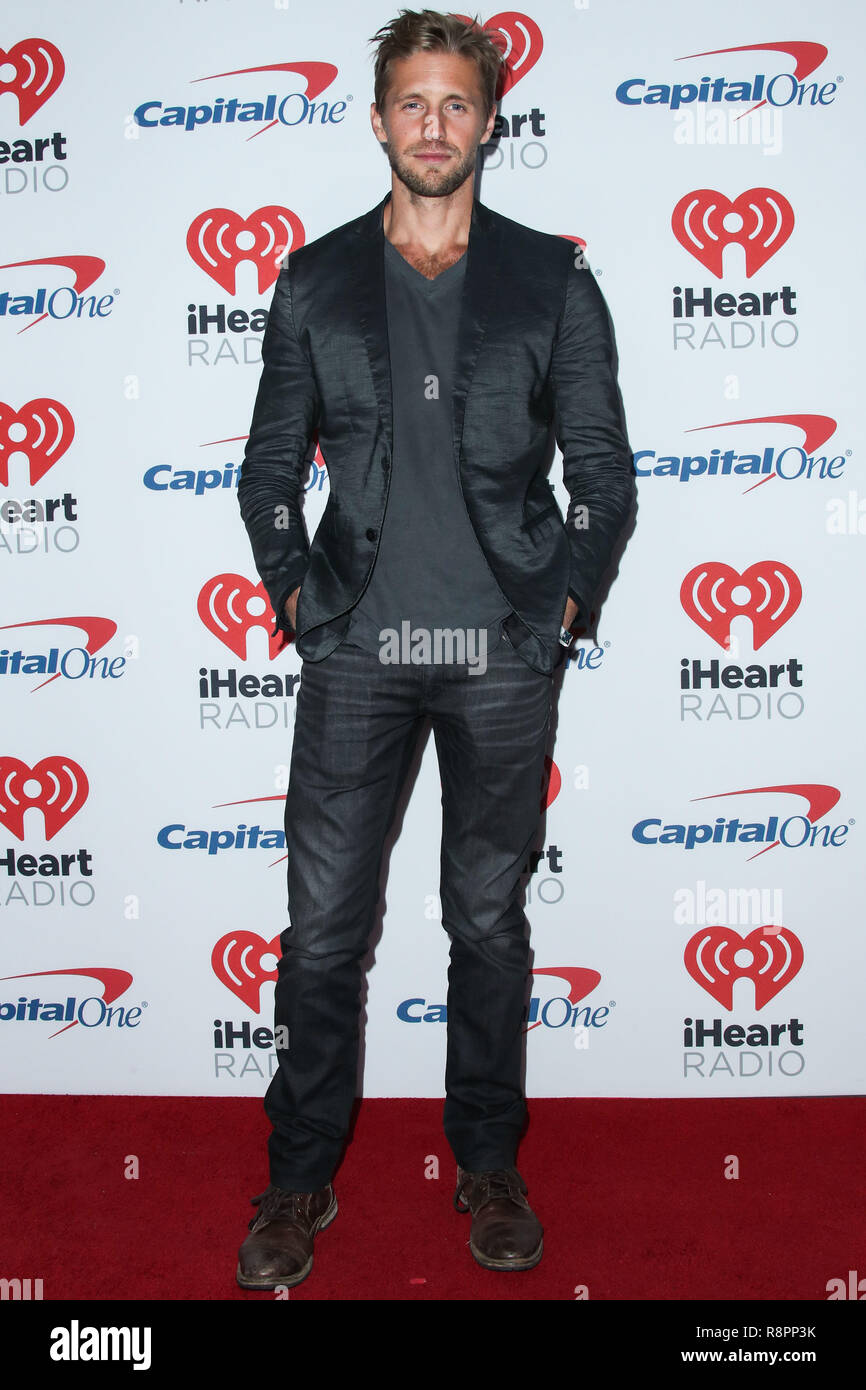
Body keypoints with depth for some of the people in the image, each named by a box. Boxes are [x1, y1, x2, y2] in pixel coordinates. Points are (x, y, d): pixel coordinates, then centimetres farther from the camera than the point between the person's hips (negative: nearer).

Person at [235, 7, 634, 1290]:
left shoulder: (552, 281, 7)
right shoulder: (315, 282, 10)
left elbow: (602, 466, 8)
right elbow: (271, 462, 12)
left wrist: (563, 601, -1)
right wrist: (294, 591, 1)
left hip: (503, 653, 0)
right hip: (356, 651, 1)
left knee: (489, 920, 10)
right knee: (322, 925, 3)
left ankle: (489, 1164, 30)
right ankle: (302, 1176, 23)